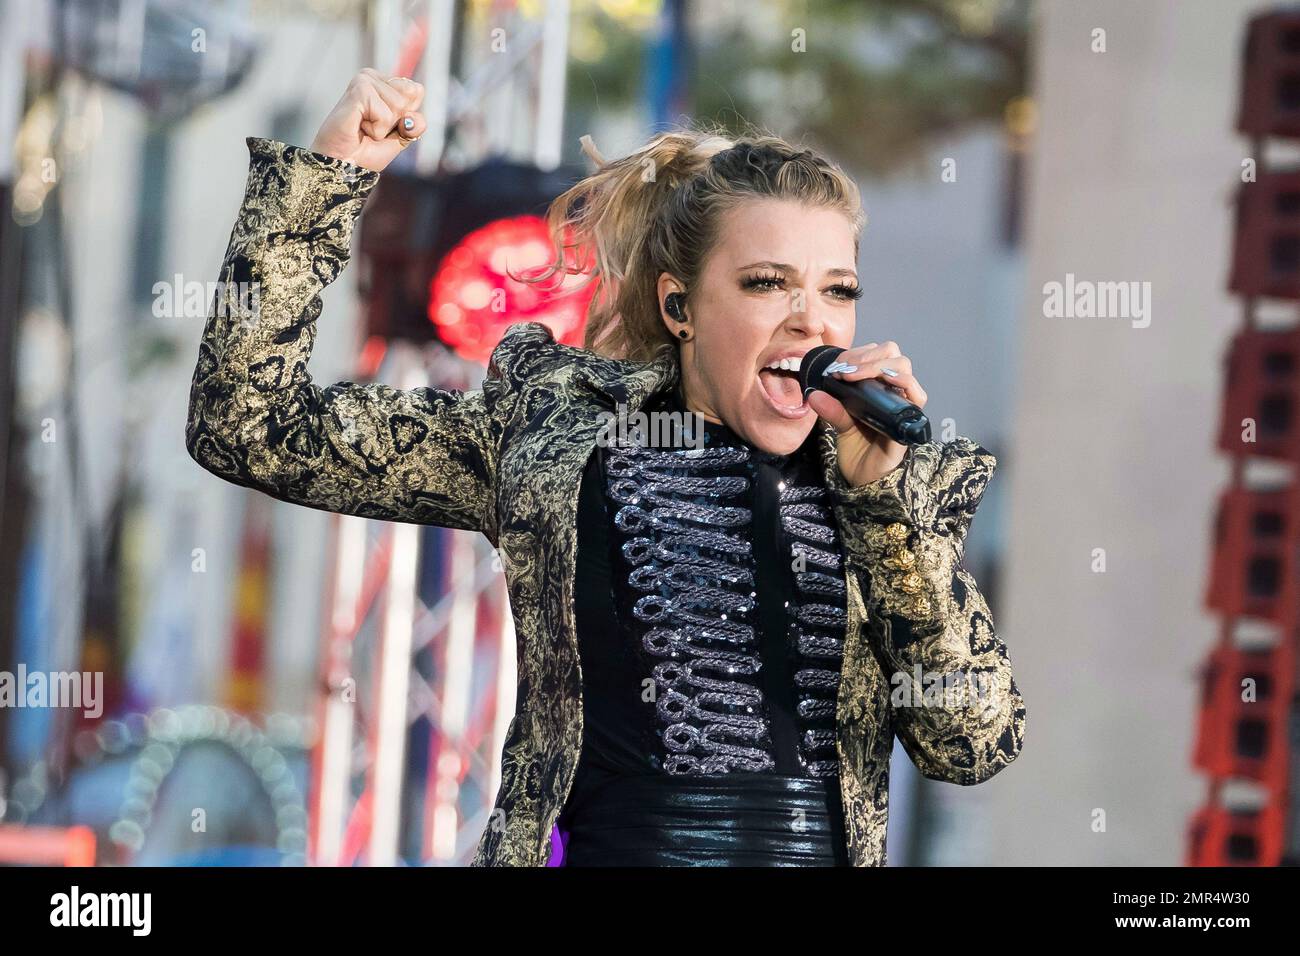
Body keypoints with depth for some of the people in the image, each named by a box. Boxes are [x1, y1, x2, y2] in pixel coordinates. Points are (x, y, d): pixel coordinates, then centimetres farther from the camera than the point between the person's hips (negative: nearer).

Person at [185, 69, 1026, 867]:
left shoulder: (891, 491, 2)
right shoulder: (555, 430, -1)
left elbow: (974, 744, -7)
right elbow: (252, 429, -3)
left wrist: (885, 488, -14)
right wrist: (327, 176, -8)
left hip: (821, 851, 1)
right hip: (608, 848, -1)